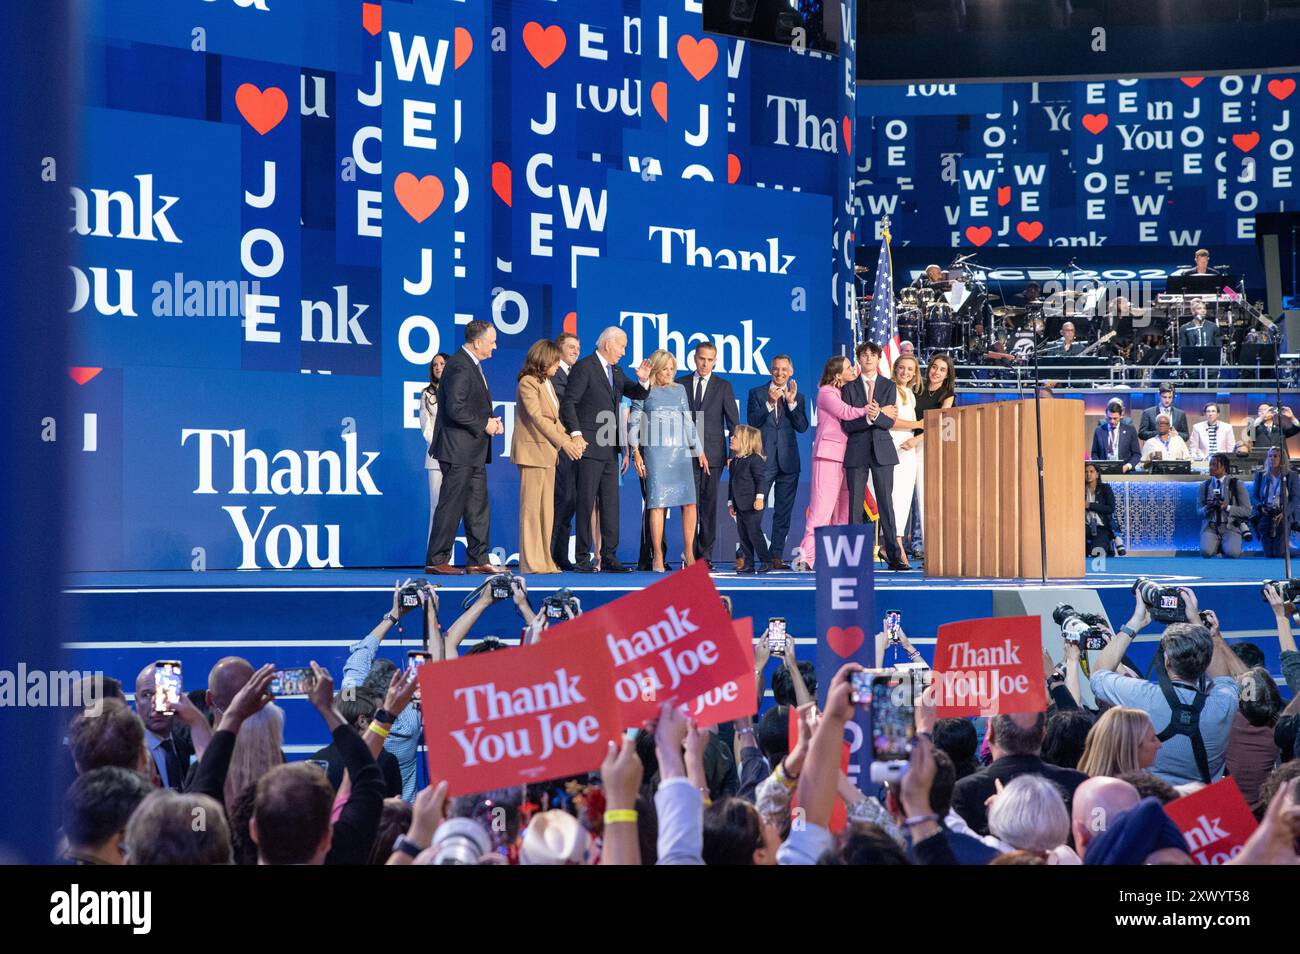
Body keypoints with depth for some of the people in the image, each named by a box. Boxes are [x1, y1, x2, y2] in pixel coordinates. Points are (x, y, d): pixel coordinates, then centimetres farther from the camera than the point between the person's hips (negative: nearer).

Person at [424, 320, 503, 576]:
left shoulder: (473, 365, 16)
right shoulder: (459, 367, -17)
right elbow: (455, 409, -24)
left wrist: (492, 420, 6)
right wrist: (484, 425, -15)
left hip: (474, 452, 10)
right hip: (458, 449, -10)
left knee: (478, 505, 10)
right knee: (452, 505, -6)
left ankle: (478, 560, 14)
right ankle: (436, 561, -1)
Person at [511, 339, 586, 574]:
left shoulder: (547, 384, 19)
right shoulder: (528, 383, -10)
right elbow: (537, 418, -16)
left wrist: (571, 439, 2)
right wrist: (564, 442, -16)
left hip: (547, 452, 9)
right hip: (532, 451, -9)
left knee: (547, 508, 8)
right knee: (531, 508, -7)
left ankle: (545, 560, 11)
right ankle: (530, 562, -5)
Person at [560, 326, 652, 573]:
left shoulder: (616, 372, 16)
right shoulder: (584, 368, -8)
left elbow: (637, 395, 20)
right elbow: (568, 402, -12)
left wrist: (642, 381, -1)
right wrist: (576, 434, -18)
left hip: (610, 449, 8)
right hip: (590, 447, -8)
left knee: (611, 503, 7)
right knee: (586, 502, -5)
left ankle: (609, 558, 10)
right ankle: (583, 559, -1)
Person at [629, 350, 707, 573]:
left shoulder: (679, 390, 16)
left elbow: (688, 421, 19)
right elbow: (633, 422, 5)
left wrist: (699, 451, 17)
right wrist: (635, 452, -3)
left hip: (681, 452, 3)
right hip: (655, 452, -3)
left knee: (690, 502, -6)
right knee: (658, 504, -7)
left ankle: (689, 551, 3)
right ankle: (658, 557, -4)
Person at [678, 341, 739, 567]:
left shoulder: (723, 386, 7)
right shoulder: (681, 384, 10)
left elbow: (733, 422, 6)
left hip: (713, 454, -1)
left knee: (709, 504, 0)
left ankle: (706, 553, 4)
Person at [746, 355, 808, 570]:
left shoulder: (798, 398, 11)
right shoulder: (756, 393, 6)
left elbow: (802, 427, -2)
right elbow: (752, 422, -6)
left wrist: (791, 402, -13)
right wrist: (769, 403, -18)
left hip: (788, 461, 3)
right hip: (763, 459, -3)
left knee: (783, 513, 4)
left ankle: (776, 556, 9)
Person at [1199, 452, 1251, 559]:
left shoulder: (1237, 484, 3)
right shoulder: (1205, 485, 11)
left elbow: (1247, 510, 0)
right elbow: (1199, 510, 9)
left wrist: (1227, 507, -15)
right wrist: (1208, 508, -15)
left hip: (1230, 527, -1)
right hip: (1210, 527, 1)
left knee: (1232, 553, -31)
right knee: (1206, 551, -30)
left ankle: (1227, 546, 5)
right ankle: (1217, 545, 5)